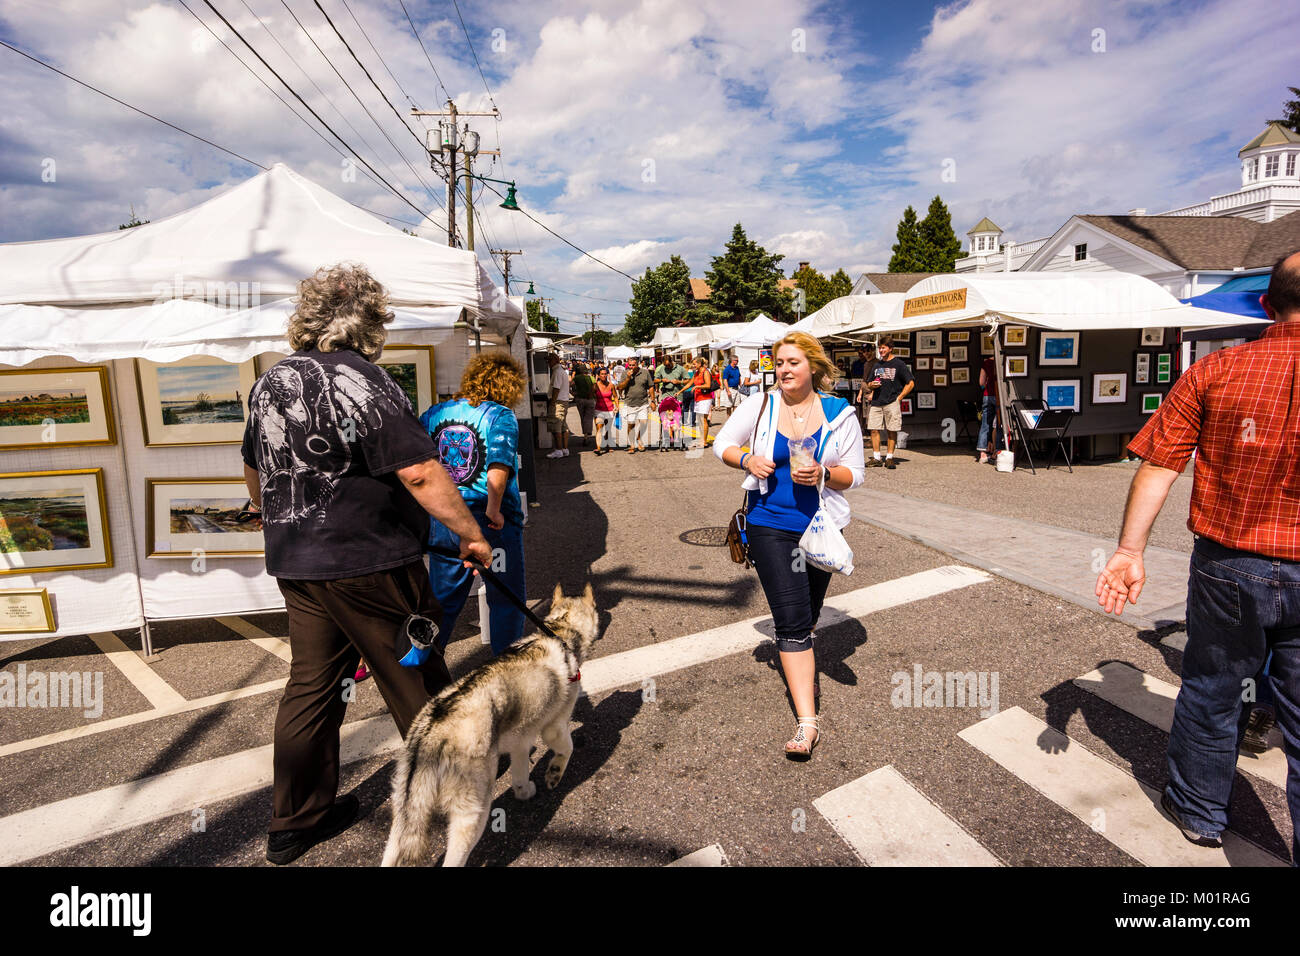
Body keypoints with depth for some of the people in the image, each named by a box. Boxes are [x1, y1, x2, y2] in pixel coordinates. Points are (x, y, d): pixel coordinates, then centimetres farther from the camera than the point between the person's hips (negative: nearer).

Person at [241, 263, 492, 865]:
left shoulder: (271, 381, 10)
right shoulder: (361, 381, -16)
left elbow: (254, 471, 21)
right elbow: (420, 473, -24)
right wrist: (472, 535, -17)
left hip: (294, 563, 8)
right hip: (367, 563, -8)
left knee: (312, 686, 18)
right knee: (417, 683, 9)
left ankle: (295, 821, 32)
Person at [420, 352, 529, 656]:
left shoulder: (435, 413, 4)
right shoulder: (501, 416, -12)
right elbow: (498, 470, -26)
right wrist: (494, 511, -16)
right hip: (492, 525, -5)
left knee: (443, 598, 21)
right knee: (505, 597, 14)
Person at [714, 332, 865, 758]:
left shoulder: (840, 414, -3)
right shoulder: (760, 405, -4)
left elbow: (854, 475, 0)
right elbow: (723, 442, 7)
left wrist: (823, 474, -21)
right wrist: (747, 460, -14)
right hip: (771, 526, -2)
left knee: (807, 614, 20)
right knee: (792, 620, -8)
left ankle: (801, 668, 53)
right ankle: (807, 721, -4)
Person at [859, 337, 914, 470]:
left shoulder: (899, 364, 2)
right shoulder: (876, 365, 16)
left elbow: (911, 383, 2)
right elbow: (868, 383, 23)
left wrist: (899, 397, -5)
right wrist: (871, 385, 0)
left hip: (892, 403, -4)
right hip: (876, 402, 4)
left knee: (892, 431, -1)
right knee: (874, 430, -1)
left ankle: (889, 458, 6)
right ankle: (876, 458, 5)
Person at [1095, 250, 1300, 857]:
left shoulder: (1213, 372, -7)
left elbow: (1158, 466, -11)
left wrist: (1129, 551, -9)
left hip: (1228, 566, 0)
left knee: (1212, 693, 18)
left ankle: (1199, 812, 37)